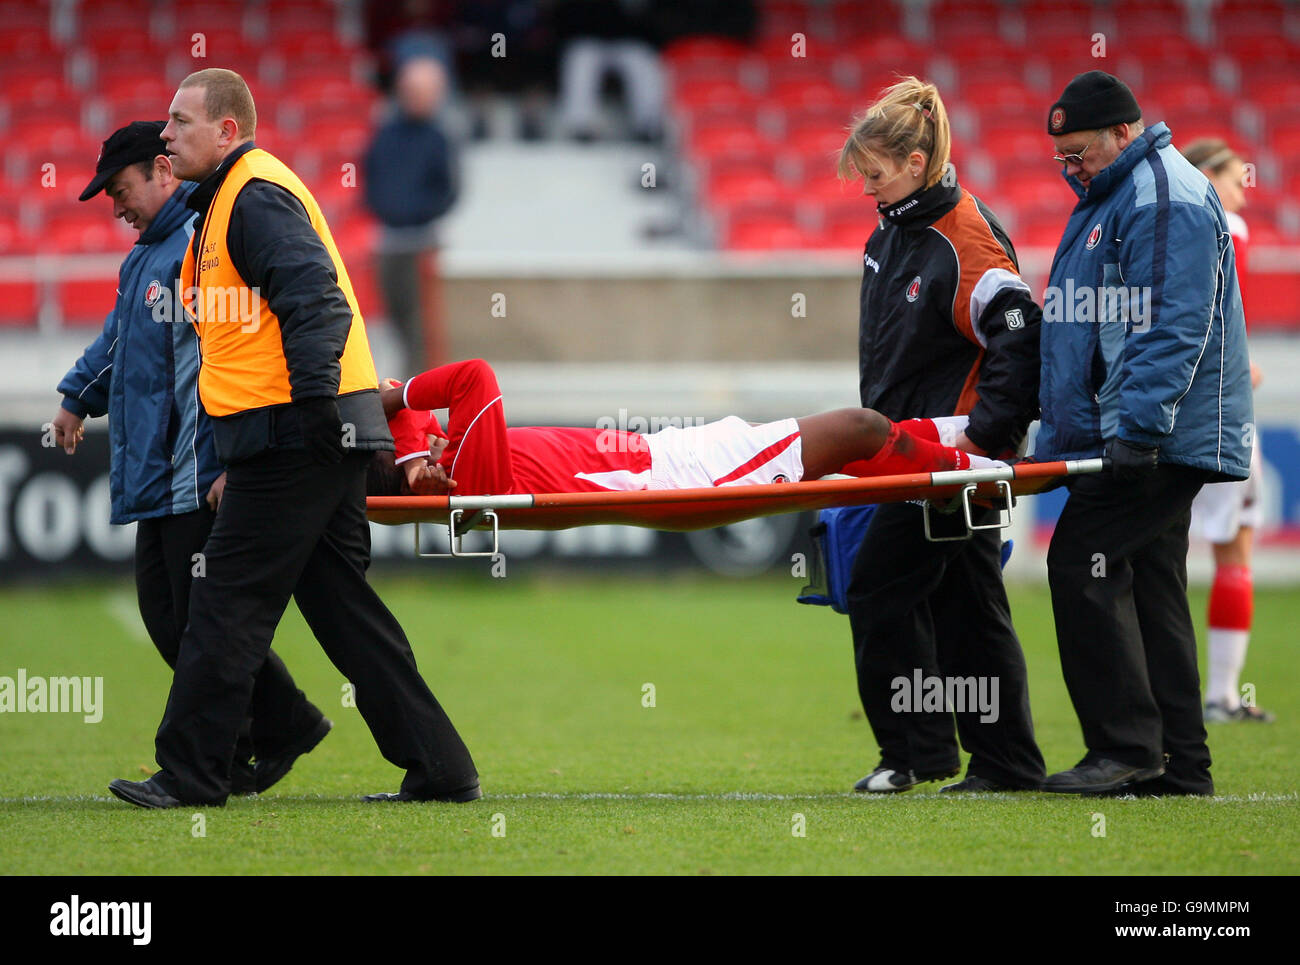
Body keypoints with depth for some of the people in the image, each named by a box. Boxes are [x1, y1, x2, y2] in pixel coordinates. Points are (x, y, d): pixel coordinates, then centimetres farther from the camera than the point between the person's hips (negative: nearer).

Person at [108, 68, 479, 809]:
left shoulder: (256, 197, -12)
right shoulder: (232, 198, 21)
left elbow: (313, 300, -23)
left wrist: (313, 400, -30)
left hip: (293, 435, -11)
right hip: (320, 437, 11)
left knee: (228, 602, -5)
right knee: (338, 601, 10)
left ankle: (190, 775, 1)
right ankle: (441, 769, 10)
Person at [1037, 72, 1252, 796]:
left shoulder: (1167, 201, -13)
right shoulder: (1113, 199, 22)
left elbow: (1172, 328, -22)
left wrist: (1138, 426, -27)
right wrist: (1060, 438, 27)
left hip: (1160, 438, -11)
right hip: (1135, 438, 11)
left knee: (1082, 566, -14)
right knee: (1150, 588, 8)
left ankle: (1128, 747, -12)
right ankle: (1179, 766, 9)